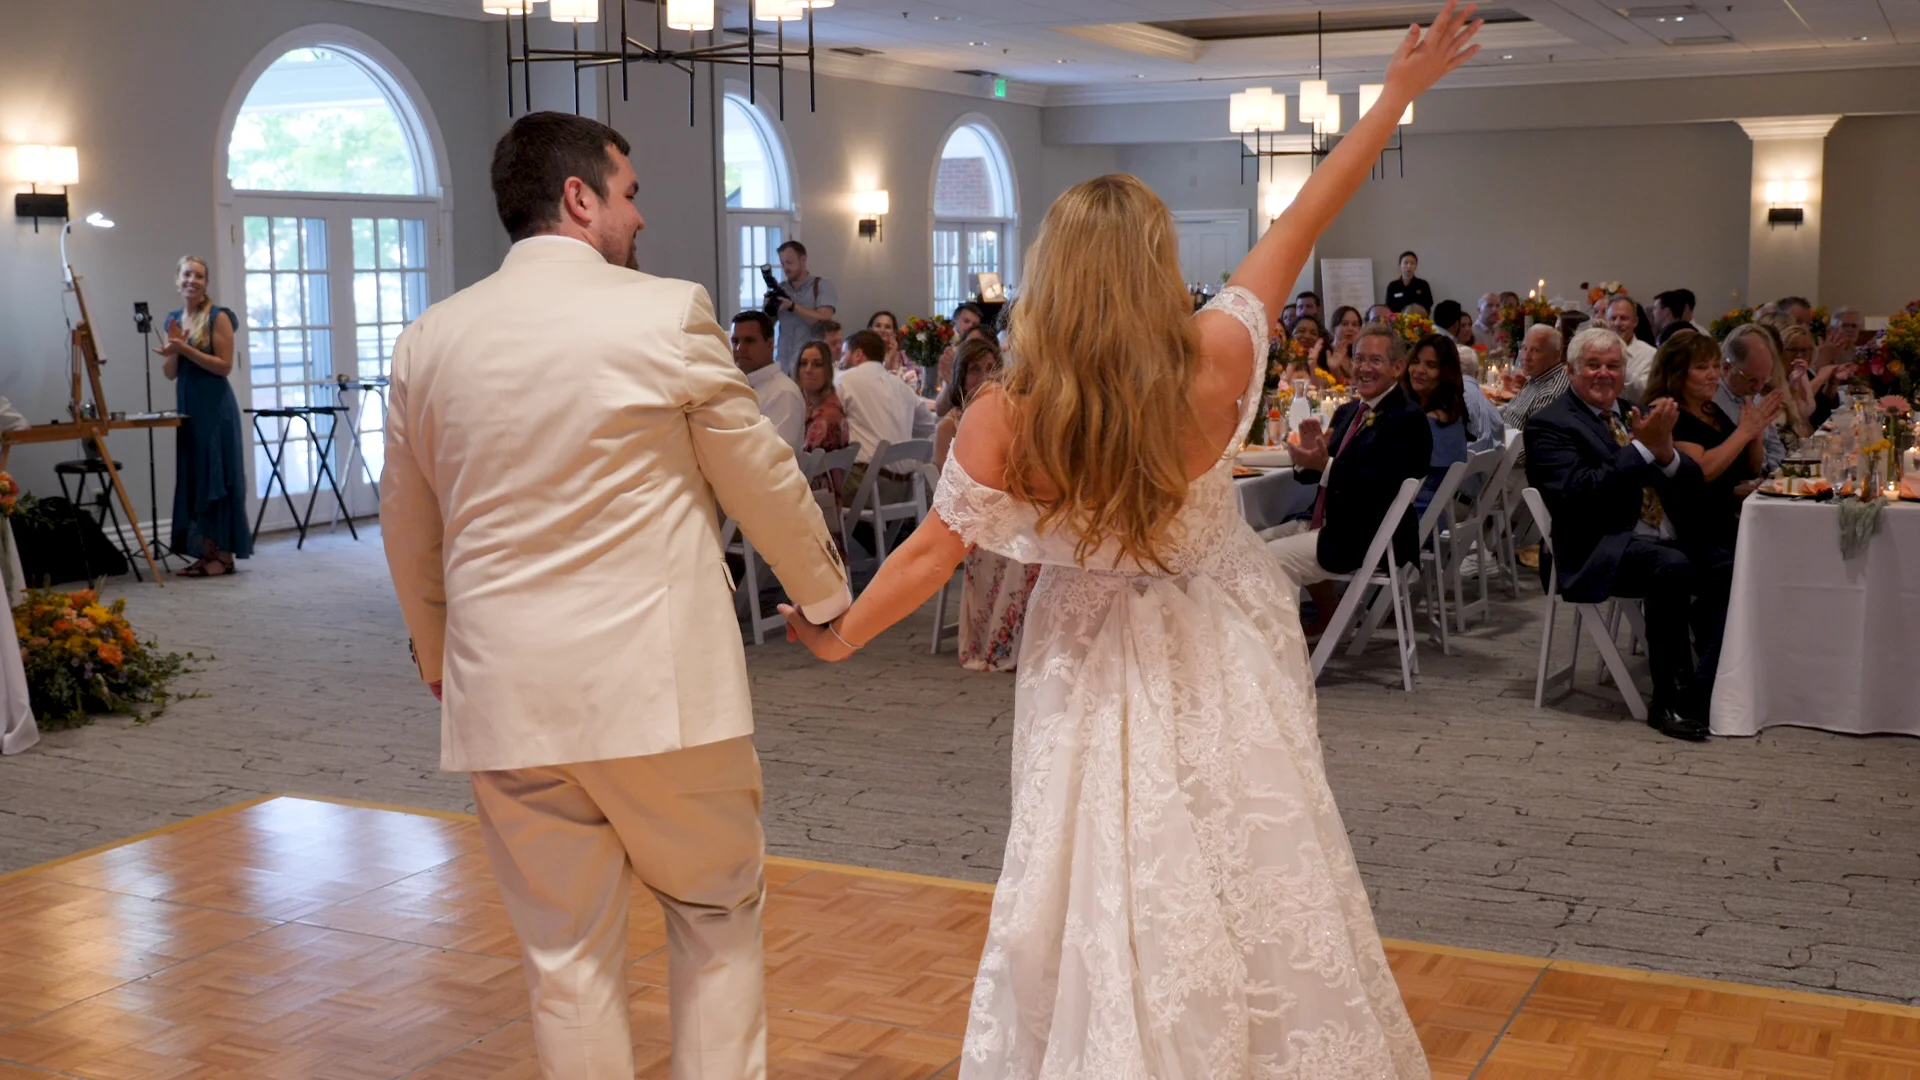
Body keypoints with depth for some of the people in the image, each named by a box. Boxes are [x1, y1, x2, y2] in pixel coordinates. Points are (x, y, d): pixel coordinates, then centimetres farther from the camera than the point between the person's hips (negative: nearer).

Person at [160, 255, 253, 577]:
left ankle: (225, 555, 0)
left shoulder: (218, 317, -7)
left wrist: (186, 349, -18)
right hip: (187, 407, 7)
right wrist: (173, 350, -7)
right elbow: (170, 373, 12)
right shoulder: (174, 319, 13)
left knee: (217, 477, -4)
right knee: (193, 478, 7)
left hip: (216, 407, -7)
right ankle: (206, 552, 12)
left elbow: (224, 365, -13)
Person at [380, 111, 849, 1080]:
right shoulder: (666, 312, -7)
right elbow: (764, 481, 1)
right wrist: (826, 594, 18)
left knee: (565, 957, 13)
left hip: (503, 698, 4)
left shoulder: (428, 342, 5)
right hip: (657, 683, -3)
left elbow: (407, 528, 16)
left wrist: (437, 656, 32)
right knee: (718, 920, 15)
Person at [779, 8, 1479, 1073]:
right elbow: (1301, 223, -13)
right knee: (1243, 880, 16)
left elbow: (931, 554, -12)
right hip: (1216, 668, 1)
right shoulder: (1213, 369, -21)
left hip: (1092, 673, 0)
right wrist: (1394, 96, -2)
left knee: (1103, 893, 14)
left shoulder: (1002, 419, -21)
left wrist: (839, 636, 4)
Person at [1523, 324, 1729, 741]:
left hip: (1664, 540, 7)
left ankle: (1699, 693, -16)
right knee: (1672, 568, -33)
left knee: (1728, 571, -18)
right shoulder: (1549, 425, 0)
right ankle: (1668, 702, -22)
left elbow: (1690, 488, 13)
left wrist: (1666, 450, -8)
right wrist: (1643, 447, -17)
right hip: (1599, 551, -7)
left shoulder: (1637, 415, 19)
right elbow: (1578, 493, -17)